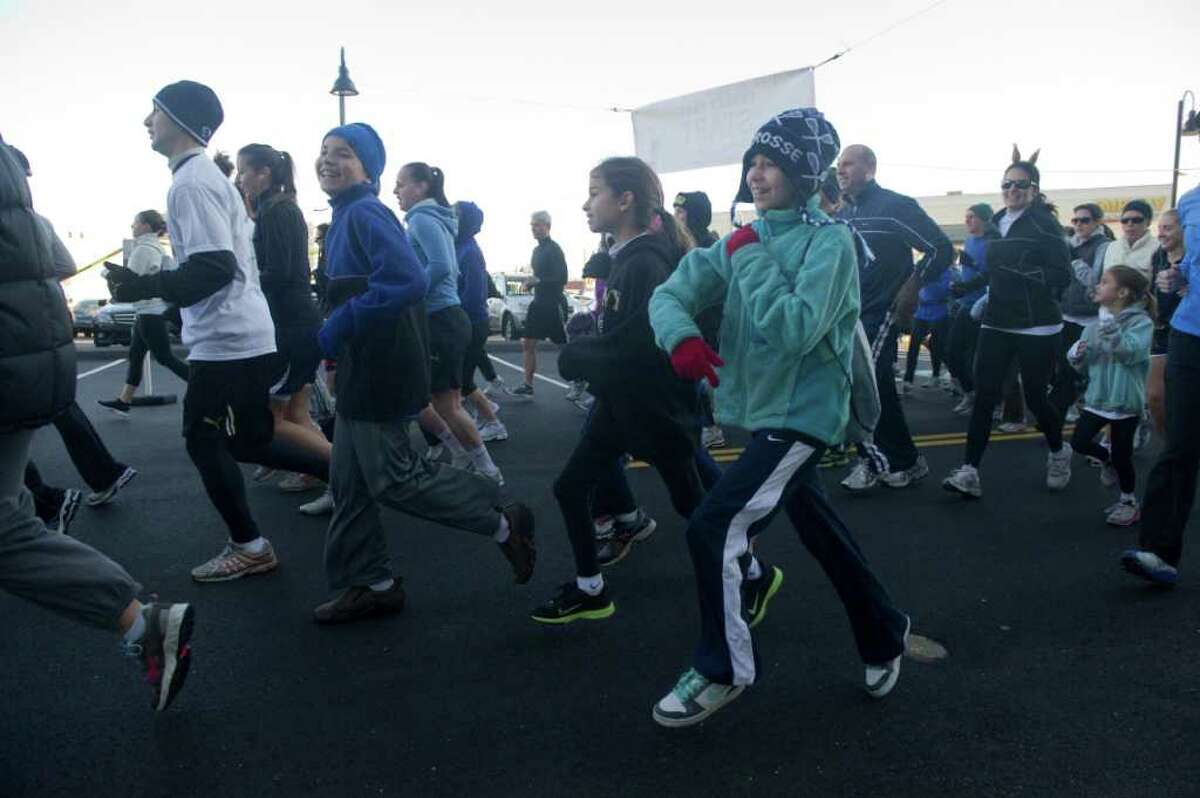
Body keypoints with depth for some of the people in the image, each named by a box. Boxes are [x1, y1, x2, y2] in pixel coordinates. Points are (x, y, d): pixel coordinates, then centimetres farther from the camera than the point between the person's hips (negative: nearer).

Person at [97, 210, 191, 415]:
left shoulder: (143, 249, -16)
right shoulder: (155, 247, 14)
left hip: (150, 312, -10)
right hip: (151, 310, 10)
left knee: (165, 358, -5)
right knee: (135, 355, 12)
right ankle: (123, 401, 17)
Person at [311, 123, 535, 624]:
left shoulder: (364, 213, -14)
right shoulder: (346, 217, 16)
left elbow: (409, 281, -29)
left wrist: (338, 328, -23)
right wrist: (337, 341, 11)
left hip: (380, 371, -10)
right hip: (362, 370, 10)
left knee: (392, 478, -4)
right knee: (350, 482, 12)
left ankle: (503, 523, 10)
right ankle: (372, 584, 23)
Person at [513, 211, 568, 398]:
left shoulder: (554, 249, -12)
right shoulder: (537, 249, 14)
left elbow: (561, 279, -18)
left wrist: (538, 281, -21)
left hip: (552, 304, -9)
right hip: (538, 303, 9)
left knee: (565, 345, -2)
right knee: (527, 342, 6)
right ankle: (528, 385, 10)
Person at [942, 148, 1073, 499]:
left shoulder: (1044, 223, -7)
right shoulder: (996, 222, 10)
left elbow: (1062, 275, -14)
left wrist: (1022, 272, -24)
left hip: (1036, 327, -5)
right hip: (997, 322, 5)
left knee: (1035, 396, 5)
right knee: (984, 395, -4)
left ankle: (1059, 453, 34)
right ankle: (969, 471, -5)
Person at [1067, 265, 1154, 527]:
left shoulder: (1141, 321, -11)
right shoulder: (1094, 326, 5)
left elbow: (1130, 351, -28)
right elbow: (1082, 365, 11)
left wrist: (1111, 328, -35)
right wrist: (1076, 355, -10)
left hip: (1126, 401, -5)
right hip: (1097, 397, 5)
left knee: (1121, 456, 4)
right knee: (1079, 442, -3)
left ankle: (1128, 502, 25)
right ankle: (1107, 460, 29)